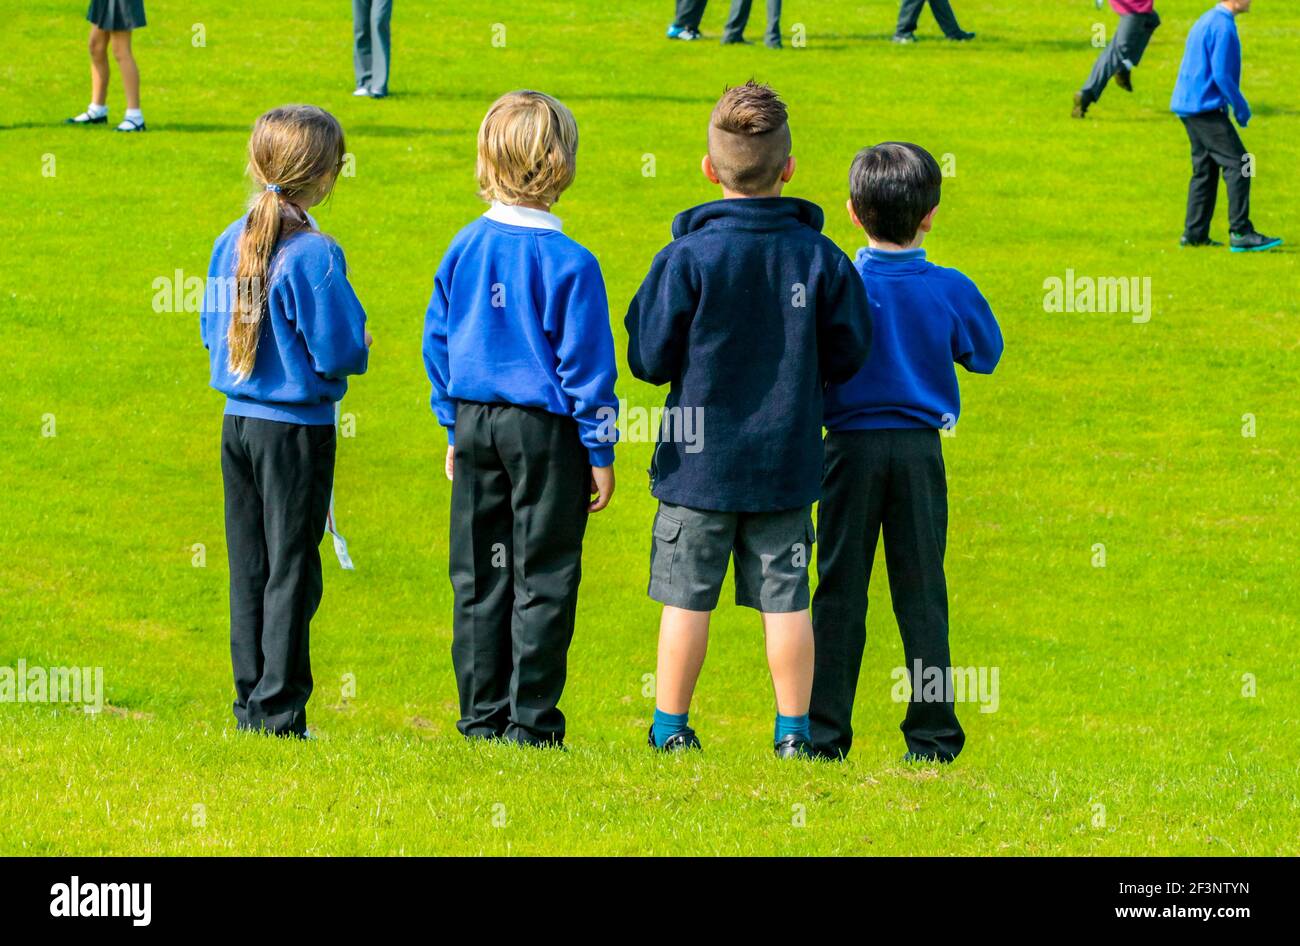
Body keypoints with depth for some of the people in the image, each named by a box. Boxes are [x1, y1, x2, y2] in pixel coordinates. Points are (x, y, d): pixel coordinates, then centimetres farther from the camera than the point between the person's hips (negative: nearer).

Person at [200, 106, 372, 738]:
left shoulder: (231, 241, 4)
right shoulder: (313, 254, -17)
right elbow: (337, 352, -18)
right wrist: (358, 352, 2)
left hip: (237, 419, 6)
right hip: (296, 427, -6)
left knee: (248, 568, 12)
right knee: (291, 568, 0)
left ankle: (251, 703, 15)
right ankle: (278, 710, 0)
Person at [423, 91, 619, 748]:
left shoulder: (464, 250, 1)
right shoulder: (569, 263, -13)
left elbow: (438, 342, 9)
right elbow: (586, 363, -10)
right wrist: (599, 453, -2)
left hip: (476, 422, 5)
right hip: (544, 429, -5)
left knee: (479, 577, 11)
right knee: (543, 578, 1)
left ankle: (481, 716, 13)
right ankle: (530, 720, 0)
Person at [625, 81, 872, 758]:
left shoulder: (688, 259, -11)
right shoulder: (820, 259, -5)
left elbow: (649, 359, -7)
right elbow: (848, 355, 3)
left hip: (699, 457, -2)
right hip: (787, 461, 2)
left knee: (688, 598, 6)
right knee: (785, 598, 8)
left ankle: (671, 724, 11)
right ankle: (793, 728, 11)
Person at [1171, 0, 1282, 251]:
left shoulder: (1207, 20, 15)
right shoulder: (1223, 26, -16)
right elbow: (1221, 75, -21)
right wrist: (1241, 107, -10)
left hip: (1188, 105, 10)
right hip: (1205, 107, -10)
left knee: (1205, 168, 13)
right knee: (1238, 165, -10)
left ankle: (1195, 233, 13)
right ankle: (1241, 233, -13)